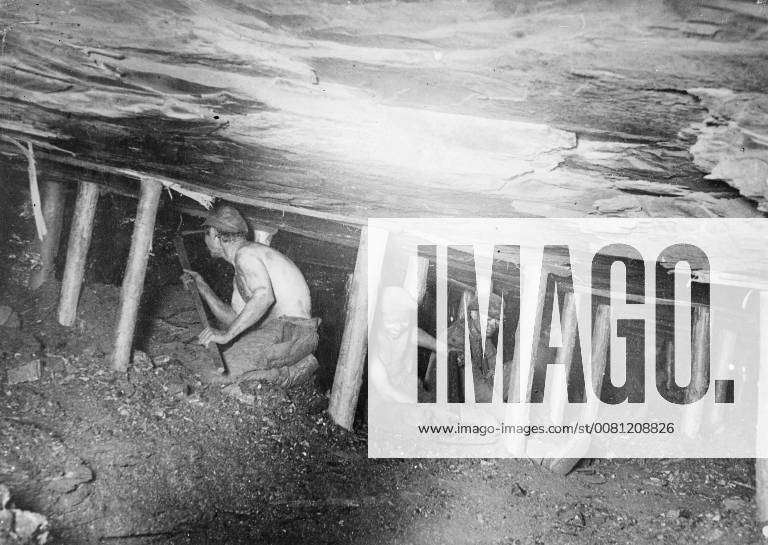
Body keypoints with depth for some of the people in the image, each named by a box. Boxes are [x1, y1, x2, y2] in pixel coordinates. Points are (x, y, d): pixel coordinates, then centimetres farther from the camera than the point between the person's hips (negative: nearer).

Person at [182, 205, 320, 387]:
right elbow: (233, 319, 20)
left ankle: (296, 370, -5)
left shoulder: (245, 253, -8)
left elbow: (264, 295, -28)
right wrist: (201, 285, 25)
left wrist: (227, 334, -27)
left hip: (292, 329, -11)